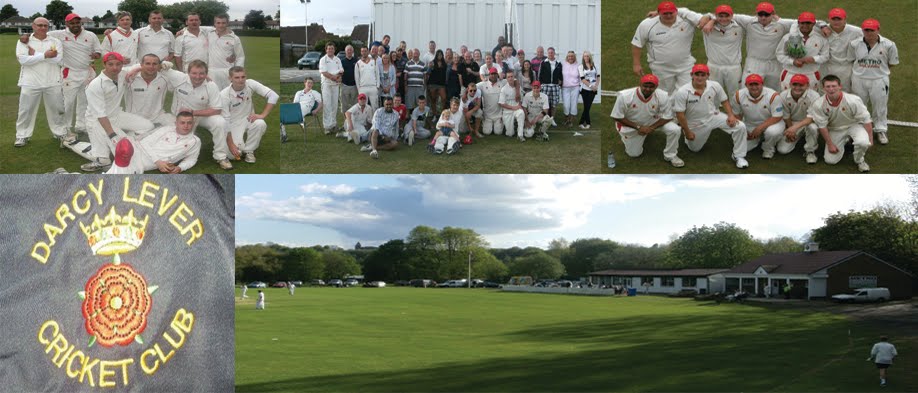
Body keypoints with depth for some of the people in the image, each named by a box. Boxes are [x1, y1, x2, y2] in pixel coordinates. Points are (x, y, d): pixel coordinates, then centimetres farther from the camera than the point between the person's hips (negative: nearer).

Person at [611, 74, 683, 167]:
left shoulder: (662, 96, -25)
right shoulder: (625, 96, -30)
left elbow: (667, 117, -14)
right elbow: (617, 117, -20)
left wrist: (651, 128, -26)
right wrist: (638, 127, -24)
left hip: (653, 121, 1)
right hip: (631, 125, -1)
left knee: (674, 129, -21)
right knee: (634, 153, 7)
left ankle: (670, 156, 3)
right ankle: (626, 138, 39)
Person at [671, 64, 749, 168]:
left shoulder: (715, 86, -13)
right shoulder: (682, 92, -24)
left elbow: (724, 100, 2)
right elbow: (680, 114, -17)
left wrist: (731, 115, -14)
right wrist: (687, 132, -12)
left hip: (713, 116, 2)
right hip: (695, 124, -2)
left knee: (740, 126, -17)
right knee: (695, 148, 15)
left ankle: (738, 156, 1)